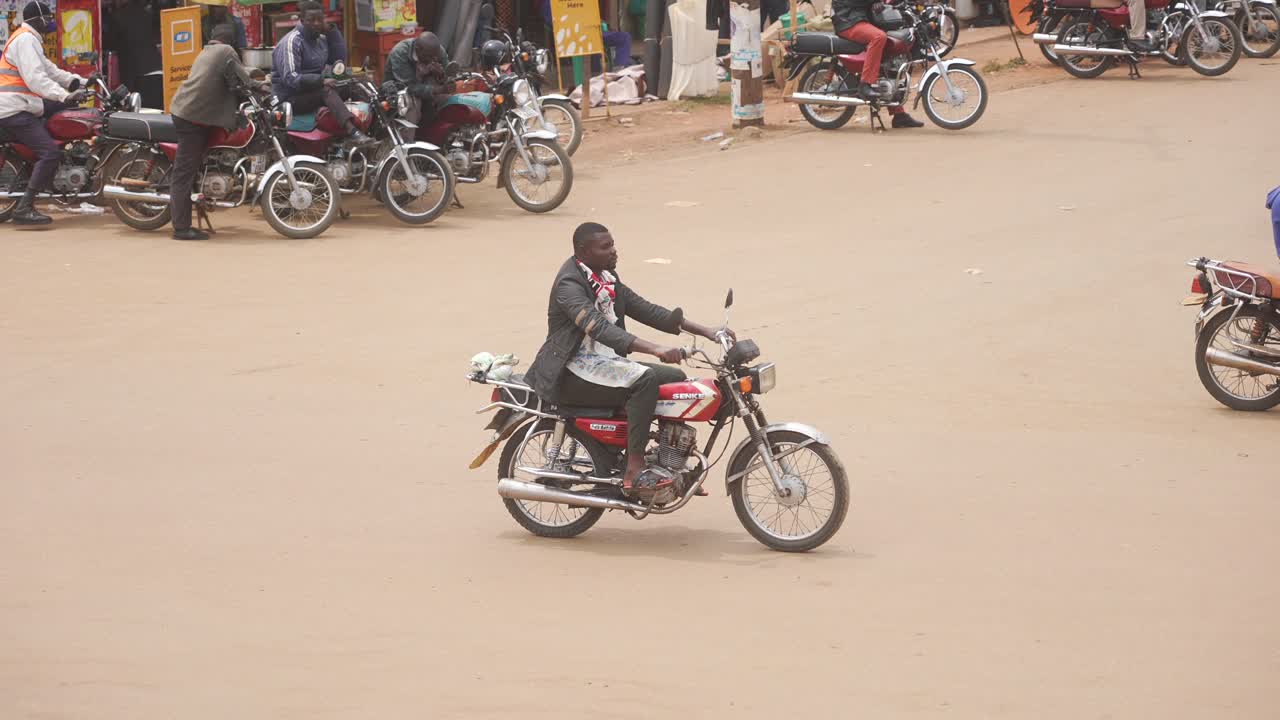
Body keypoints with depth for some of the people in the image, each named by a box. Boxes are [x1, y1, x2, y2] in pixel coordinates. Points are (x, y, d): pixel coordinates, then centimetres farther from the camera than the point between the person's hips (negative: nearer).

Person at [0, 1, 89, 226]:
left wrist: (82, 82, 14)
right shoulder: (25, 40, -12)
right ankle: (24, 209, -23)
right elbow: (35, 78, -24)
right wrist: (65, 96, -32)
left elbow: (48, 69, 24)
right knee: (51, 152, -19)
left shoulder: (29, 39, 23)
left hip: (21, 106, 11)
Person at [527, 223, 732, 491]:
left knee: (676, 378, 4)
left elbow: (644, 309, 13)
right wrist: (654, 349, -42)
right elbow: (598, 327, -32)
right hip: (573, 374, -10)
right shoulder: (570, 283, -18)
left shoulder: (606, 277, 12)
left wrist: (705, 332, 4)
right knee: (645, 379, -29)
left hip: (605, 362, 10)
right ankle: (634, 471, -30)